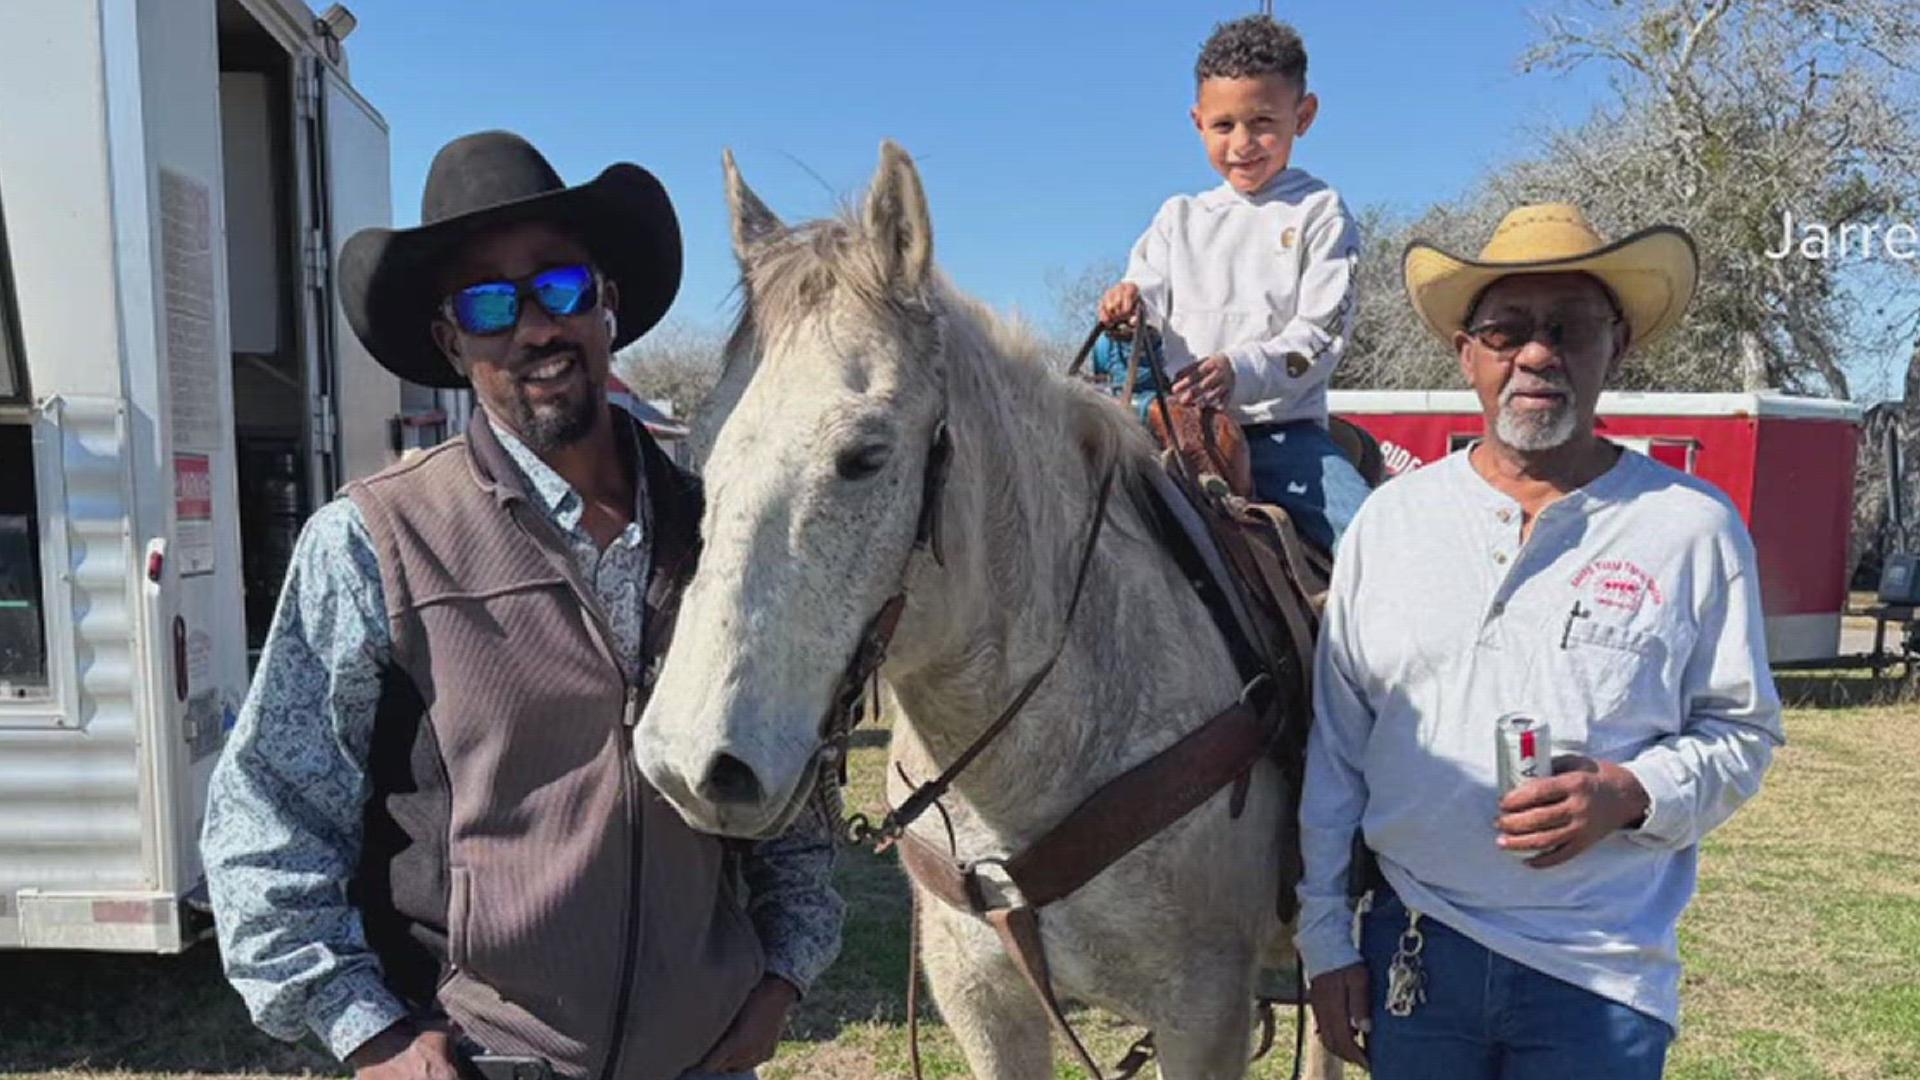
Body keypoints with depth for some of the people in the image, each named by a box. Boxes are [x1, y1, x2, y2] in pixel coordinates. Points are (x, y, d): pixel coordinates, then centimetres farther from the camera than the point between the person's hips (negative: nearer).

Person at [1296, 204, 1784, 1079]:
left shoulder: (1692, 526, -3)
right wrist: (1326, 940, 3)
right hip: (1411, 951, 2)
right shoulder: (1390, 519, 1)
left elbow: (1741, 733, 3)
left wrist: (1632, 794, -18)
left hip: (1603, 976, -1)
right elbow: (1334, 744, 3)